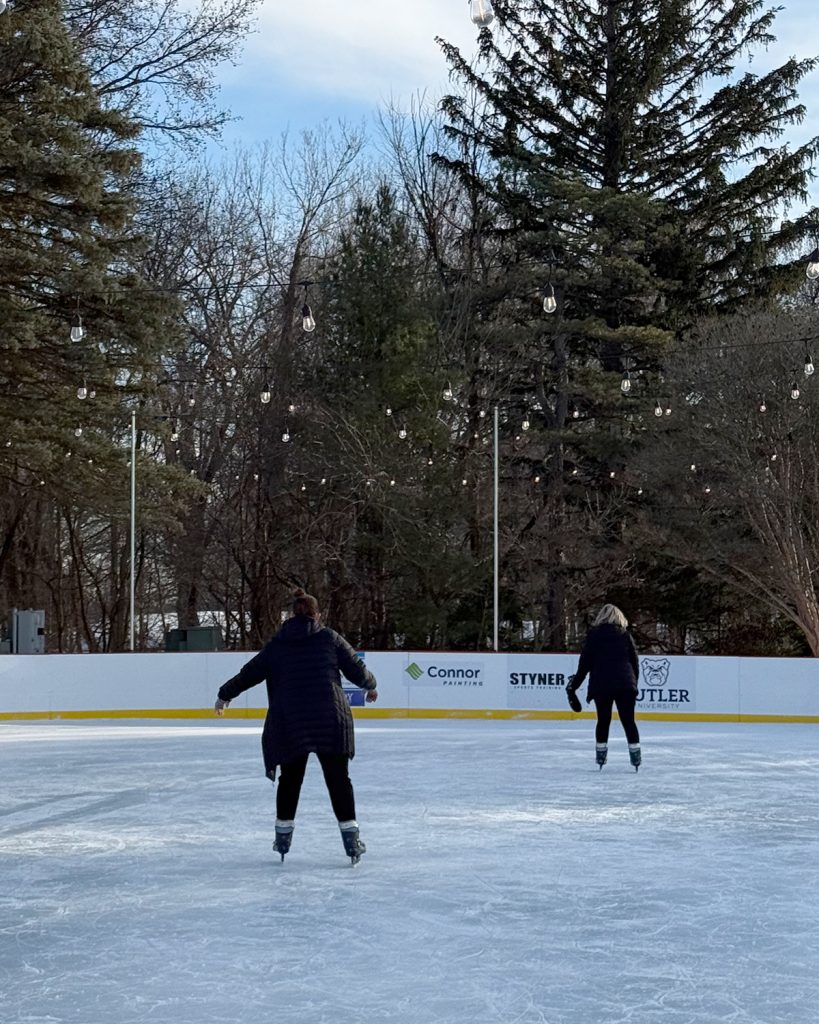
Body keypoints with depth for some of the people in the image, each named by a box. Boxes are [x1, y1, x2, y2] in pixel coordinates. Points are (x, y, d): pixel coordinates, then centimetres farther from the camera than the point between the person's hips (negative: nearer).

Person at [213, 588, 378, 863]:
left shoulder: (276, 645, 9)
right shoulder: (330, 639, 5)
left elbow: (249, 673, 14)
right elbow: (357, 670, 7)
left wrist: (224, 695, 28)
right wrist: (371, 686, 29)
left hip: (289, 724, 1)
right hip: (331, 721, -1)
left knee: (290, 779, 17)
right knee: (338, 778, 5)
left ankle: (283, 835, 23)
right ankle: (350, 837, 3)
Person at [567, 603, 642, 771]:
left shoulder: (593, 635, 3)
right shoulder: (625, 635, 6)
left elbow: (585, 663, 2)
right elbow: (634, 662, 7)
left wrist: (574, 685, 8)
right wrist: (634, 683, 18)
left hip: (601, 686, 0)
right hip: (625, 685, 0)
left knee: (603, 720, 14)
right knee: (628, 721, 5)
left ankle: (601, 754, 12)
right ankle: (635, 755, -2)